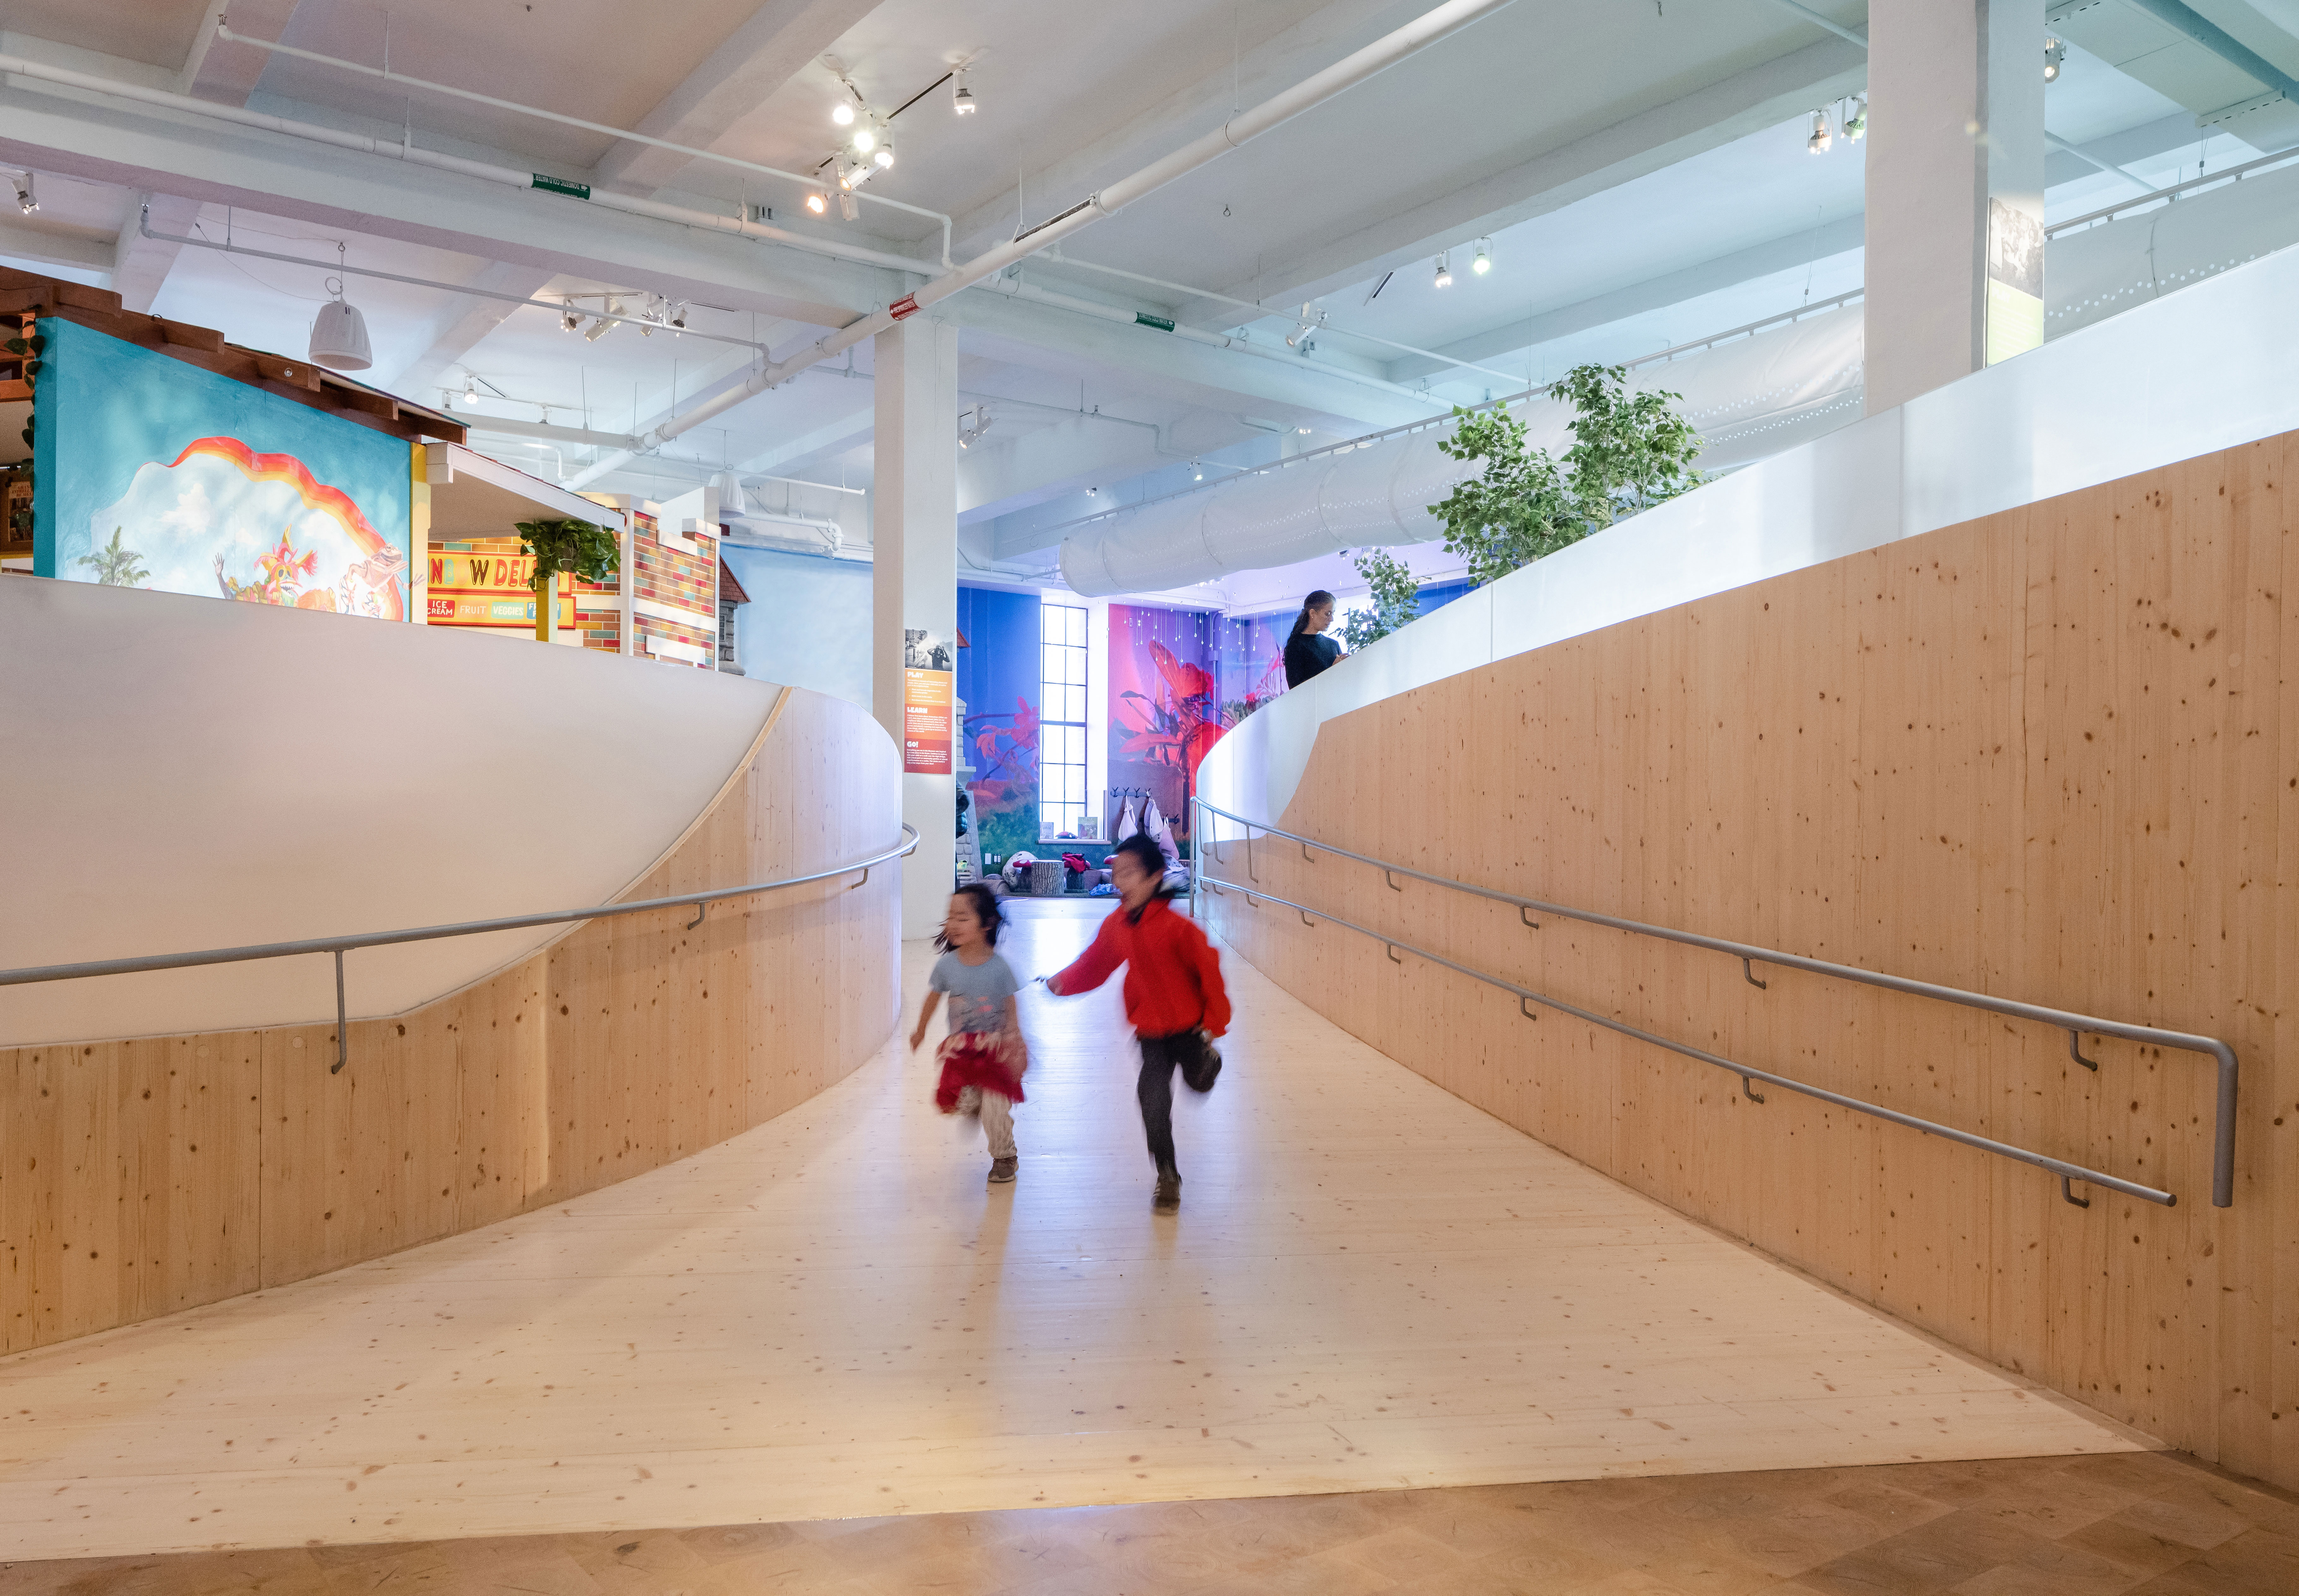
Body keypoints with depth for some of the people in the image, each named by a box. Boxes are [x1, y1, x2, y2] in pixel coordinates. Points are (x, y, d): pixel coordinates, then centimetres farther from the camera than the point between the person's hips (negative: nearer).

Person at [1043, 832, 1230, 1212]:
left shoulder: (1177, 927, -25)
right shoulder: (1116, 924, -7)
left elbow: (1208, 968, -19)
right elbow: (1095, 963, 2)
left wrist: (1216, 1020, -14)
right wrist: (1064, 982, -15)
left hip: (1189, 1028, -3)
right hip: (1150, 1032, 3)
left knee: (1199, 1082, 21)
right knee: (1153, 1099, -7)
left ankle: (1208, 1060, 61)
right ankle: (1167, 1178, 9)